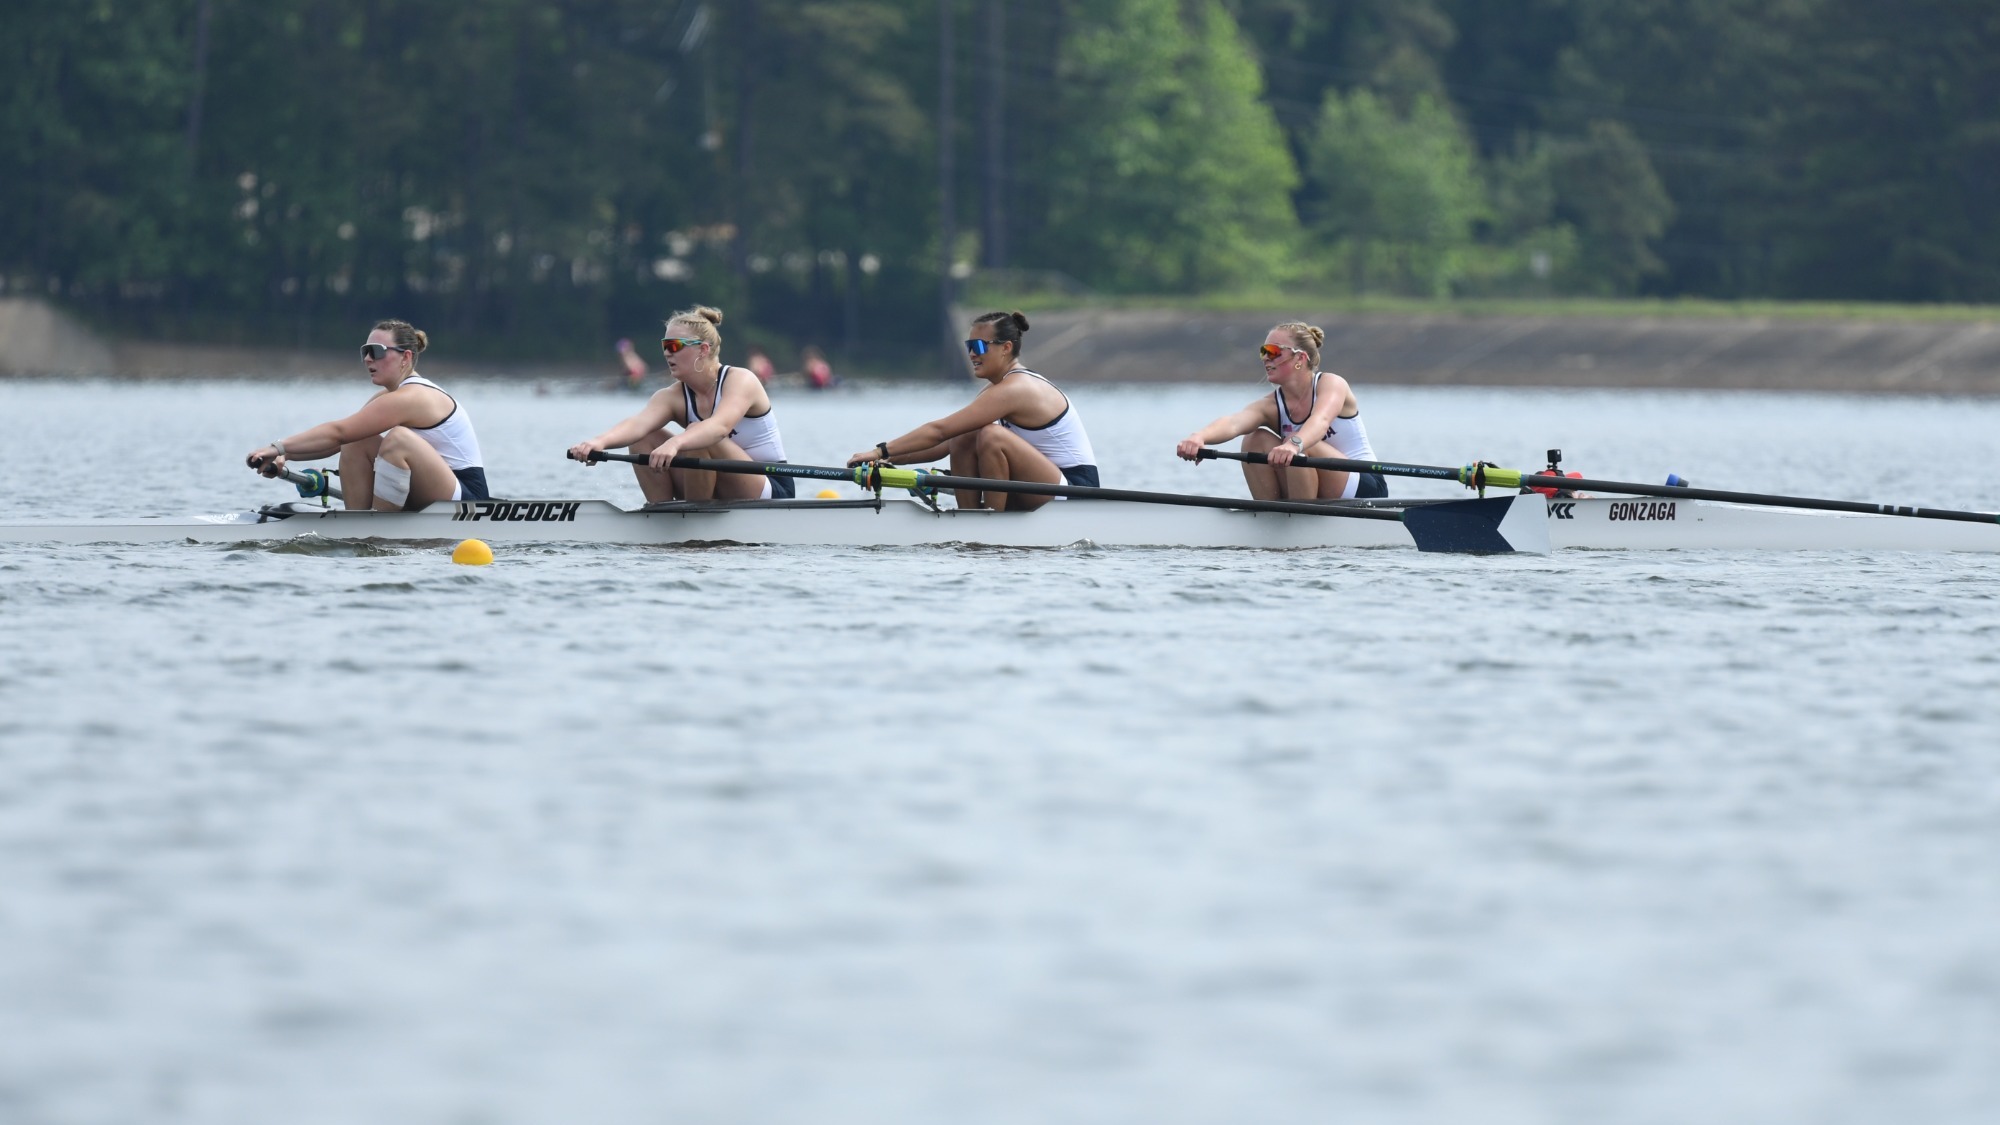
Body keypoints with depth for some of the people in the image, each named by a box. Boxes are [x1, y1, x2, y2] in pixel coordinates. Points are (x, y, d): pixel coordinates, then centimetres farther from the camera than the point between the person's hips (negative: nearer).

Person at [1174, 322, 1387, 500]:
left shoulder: (1331, 384, -12)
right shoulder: (1271, 406, -2)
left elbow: (1320, 421, -36)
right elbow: (1233, 423, -25)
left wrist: (1294, 444, -60)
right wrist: (1199, 437, -49)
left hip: (1365, 489, -5)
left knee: (1303, 448, -30)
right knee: (1257, 439, -13)